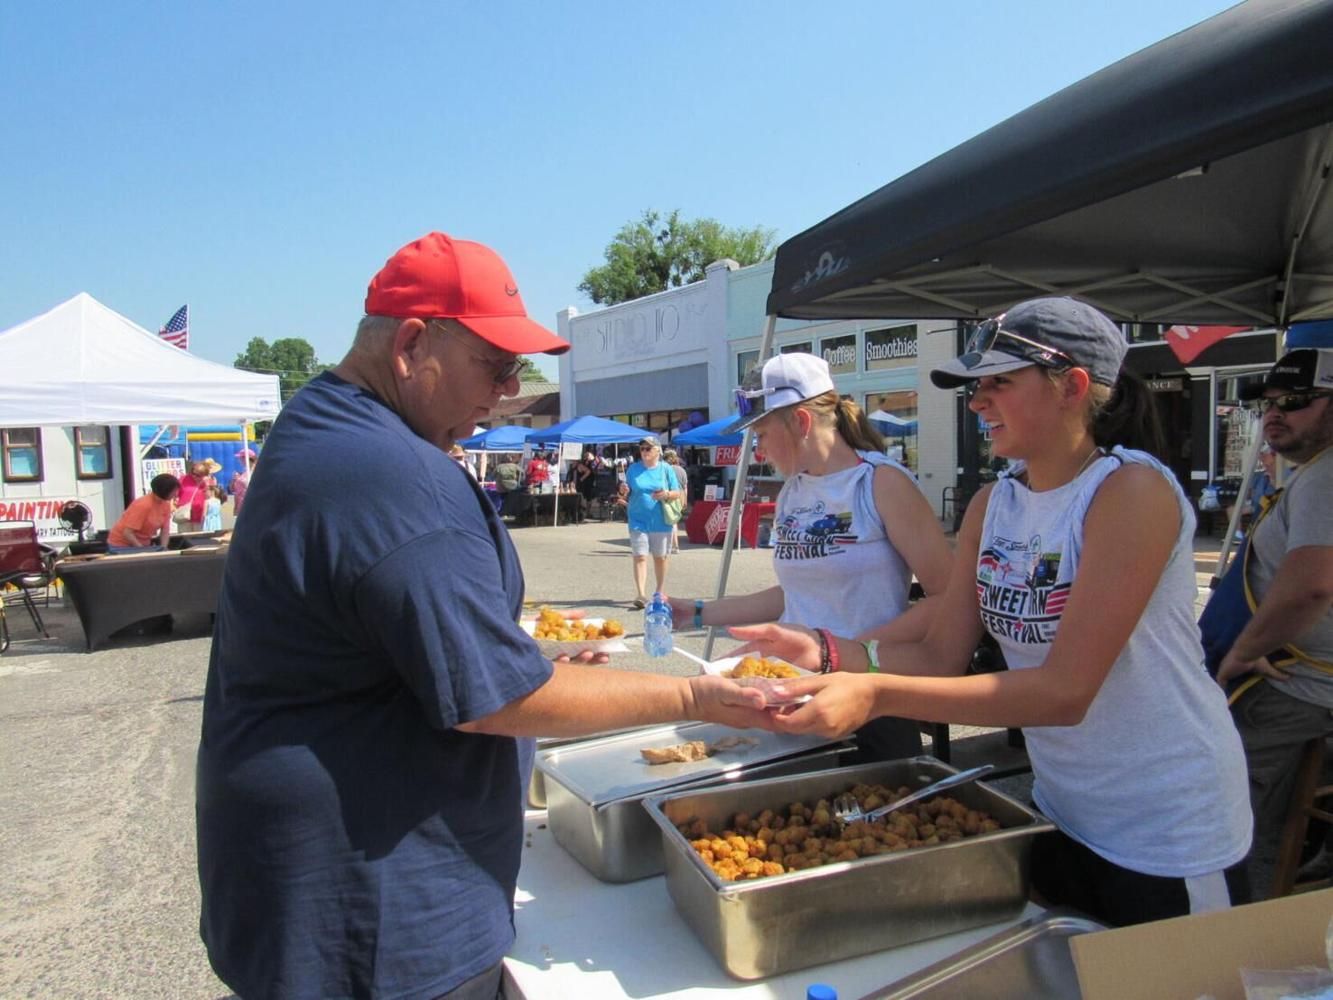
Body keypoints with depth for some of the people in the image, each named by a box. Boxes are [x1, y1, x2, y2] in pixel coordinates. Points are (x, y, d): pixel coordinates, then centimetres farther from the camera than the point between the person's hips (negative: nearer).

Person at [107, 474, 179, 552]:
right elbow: (127, 533, -26)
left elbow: (165, 530, 0)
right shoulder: (143, 505, -26)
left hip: (143, 544, 7)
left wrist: (162, 549, -12)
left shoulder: (166, 505, -5)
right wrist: (144, 551, -25)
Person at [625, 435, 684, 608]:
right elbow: (627, 491, 14)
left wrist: (666, 494, -17)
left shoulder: (665, 468, 3)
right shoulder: (633, 469, 6)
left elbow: (678, 492, 3)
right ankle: (641, 594, -13)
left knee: (660, 556, 10)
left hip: (660, 521, 0)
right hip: (638, 521, 0)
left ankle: (660, 591, 25)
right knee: (640, 556, -9)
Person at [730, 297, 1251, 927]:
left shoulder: (1133, 490, -23)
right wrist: (824, 651, -21)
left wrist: (877, 695, -36)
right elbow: (941, 655, -4)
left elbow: (1066, 689, -29)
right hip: (1063, 817, 7)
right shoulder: (991, 506, 0)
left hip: (1171, 833, -6)